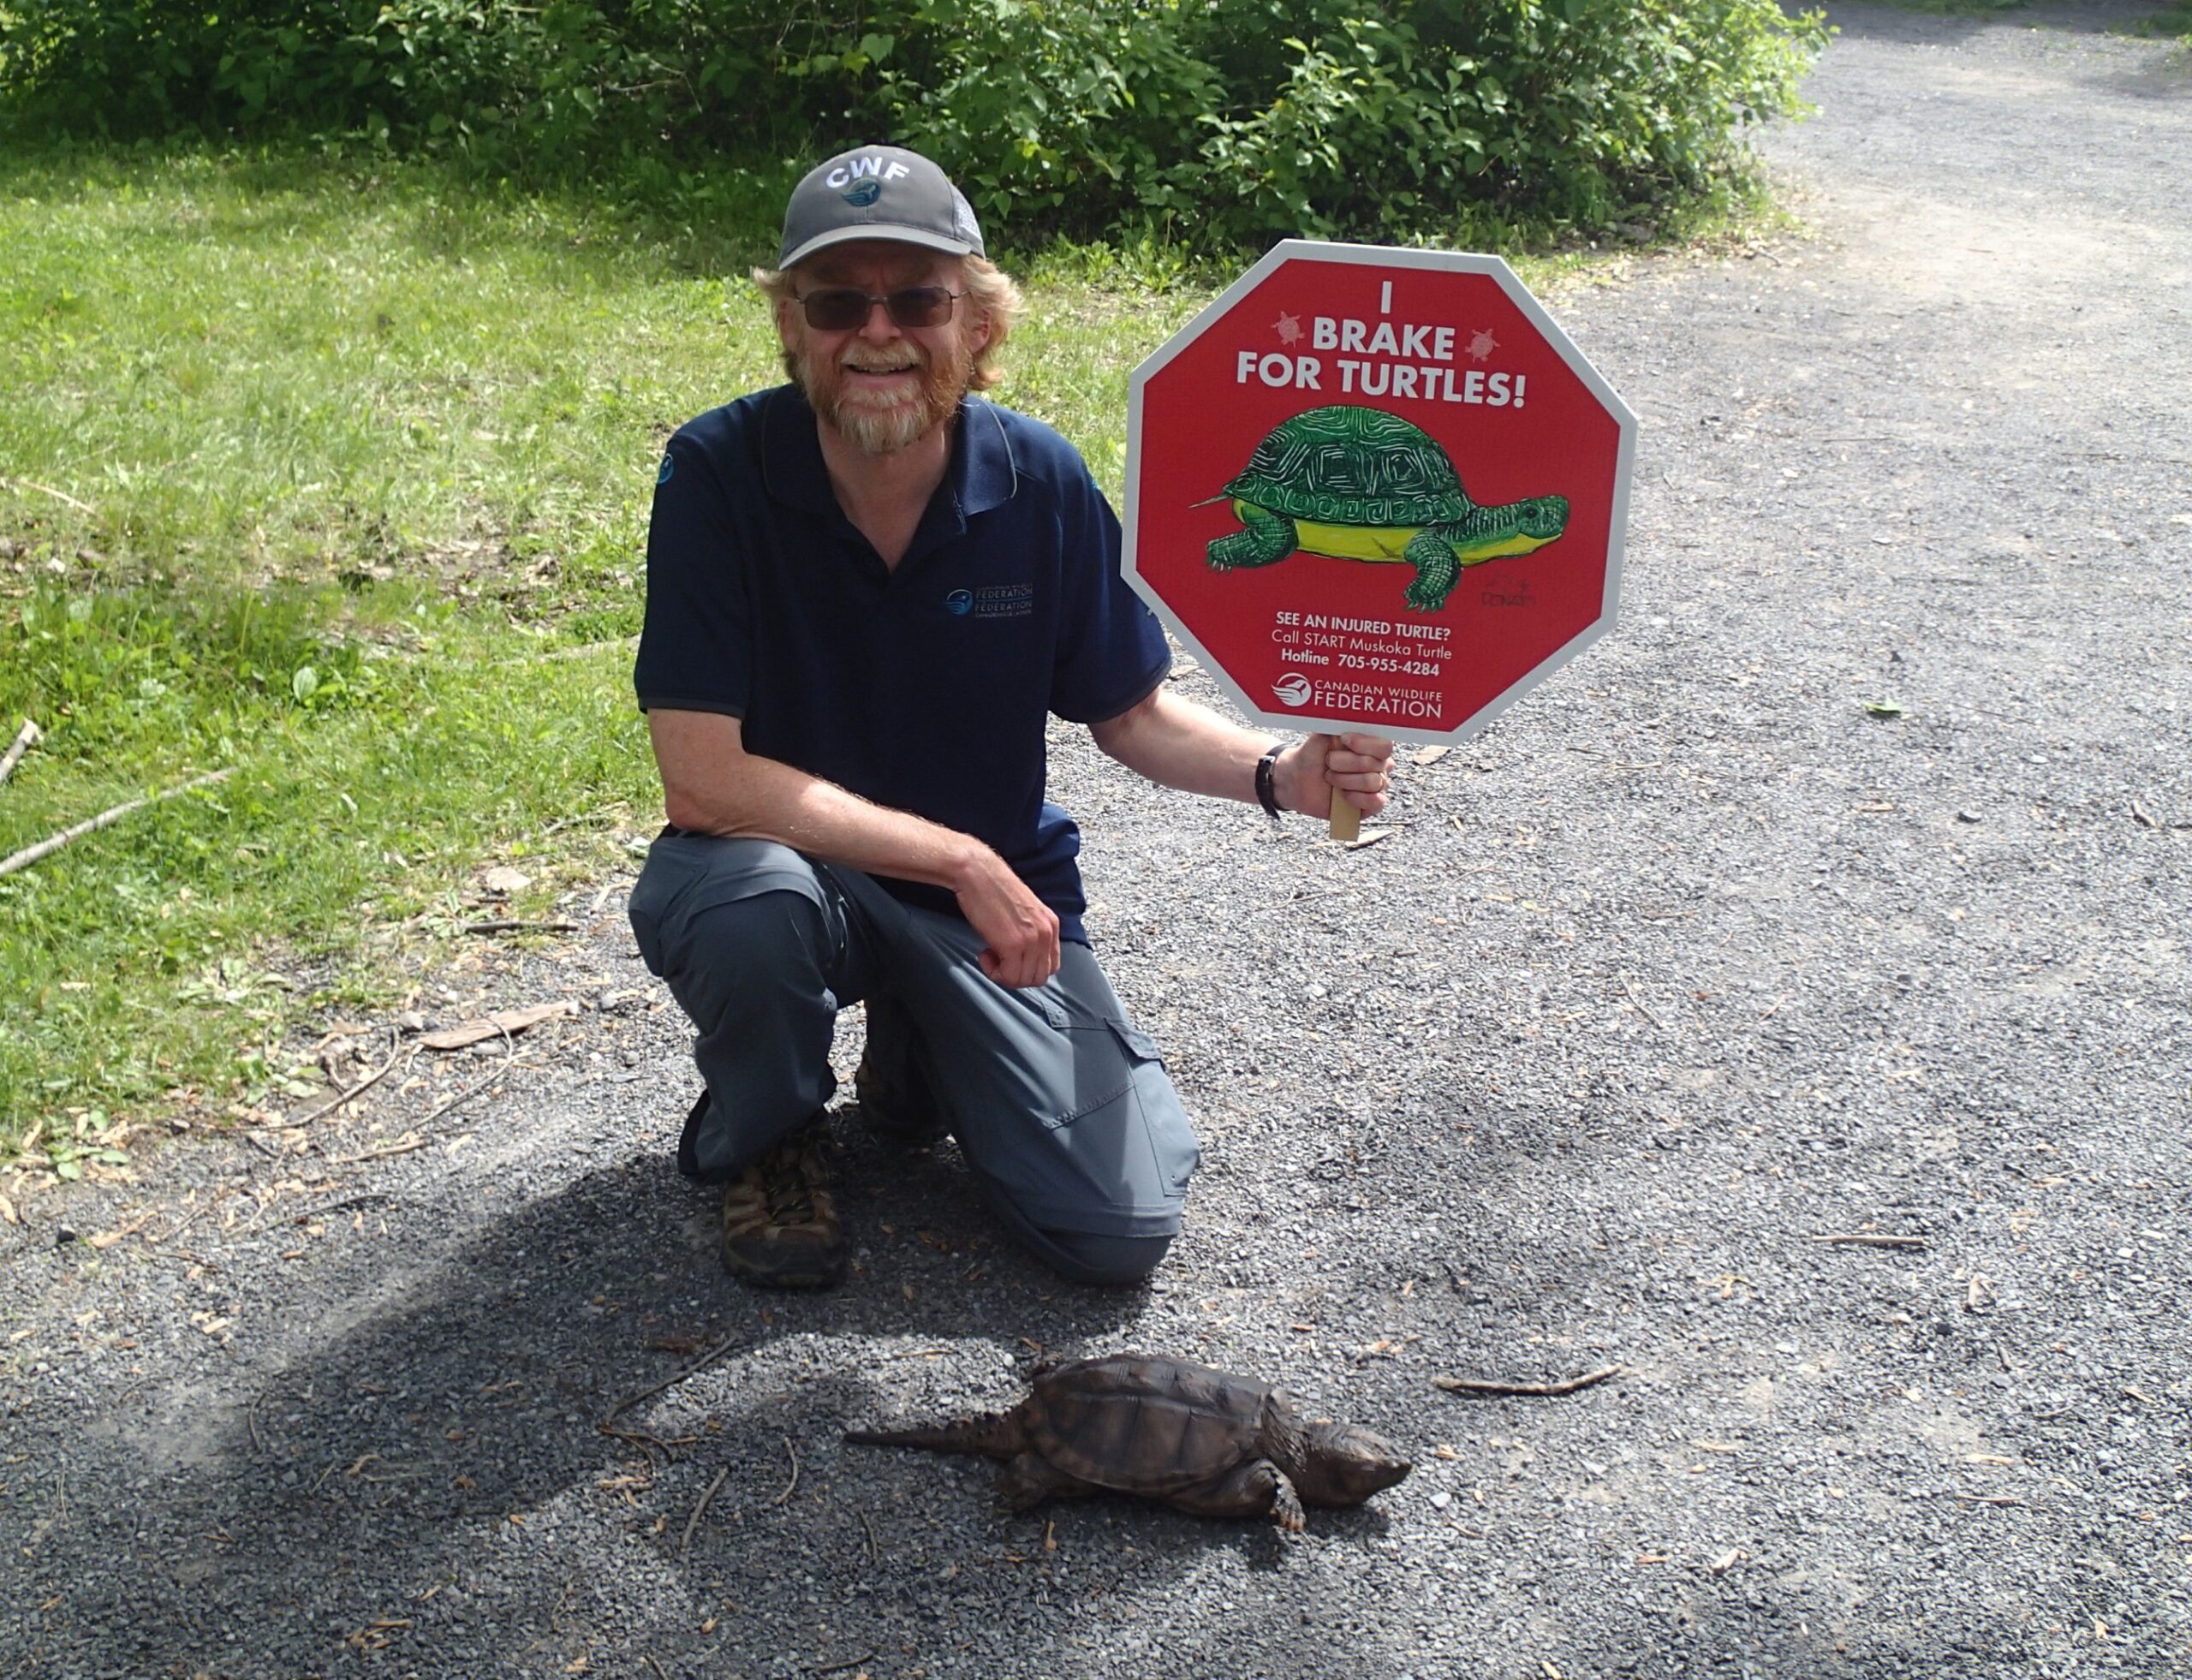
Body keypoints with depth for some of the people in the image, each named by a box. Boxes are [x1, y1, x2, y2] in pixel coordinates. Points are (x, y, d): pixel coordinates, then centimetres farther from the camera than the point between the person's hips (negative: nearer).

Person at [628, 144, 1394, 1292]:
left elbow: (1128, 713, 2)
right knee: (747, 906, -39)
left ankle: (918, 1064, 22)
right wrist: (959, 861, -27)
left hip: (997, 884, 2)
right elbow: (700, 777, -25)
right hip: (787, 861, -2)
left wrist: (1277, 773, -18)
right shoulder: (718, 471, -19)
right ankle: (762, 1138, -2)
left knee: (1120, 1230, -12)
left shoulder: (1041, 483, -10)